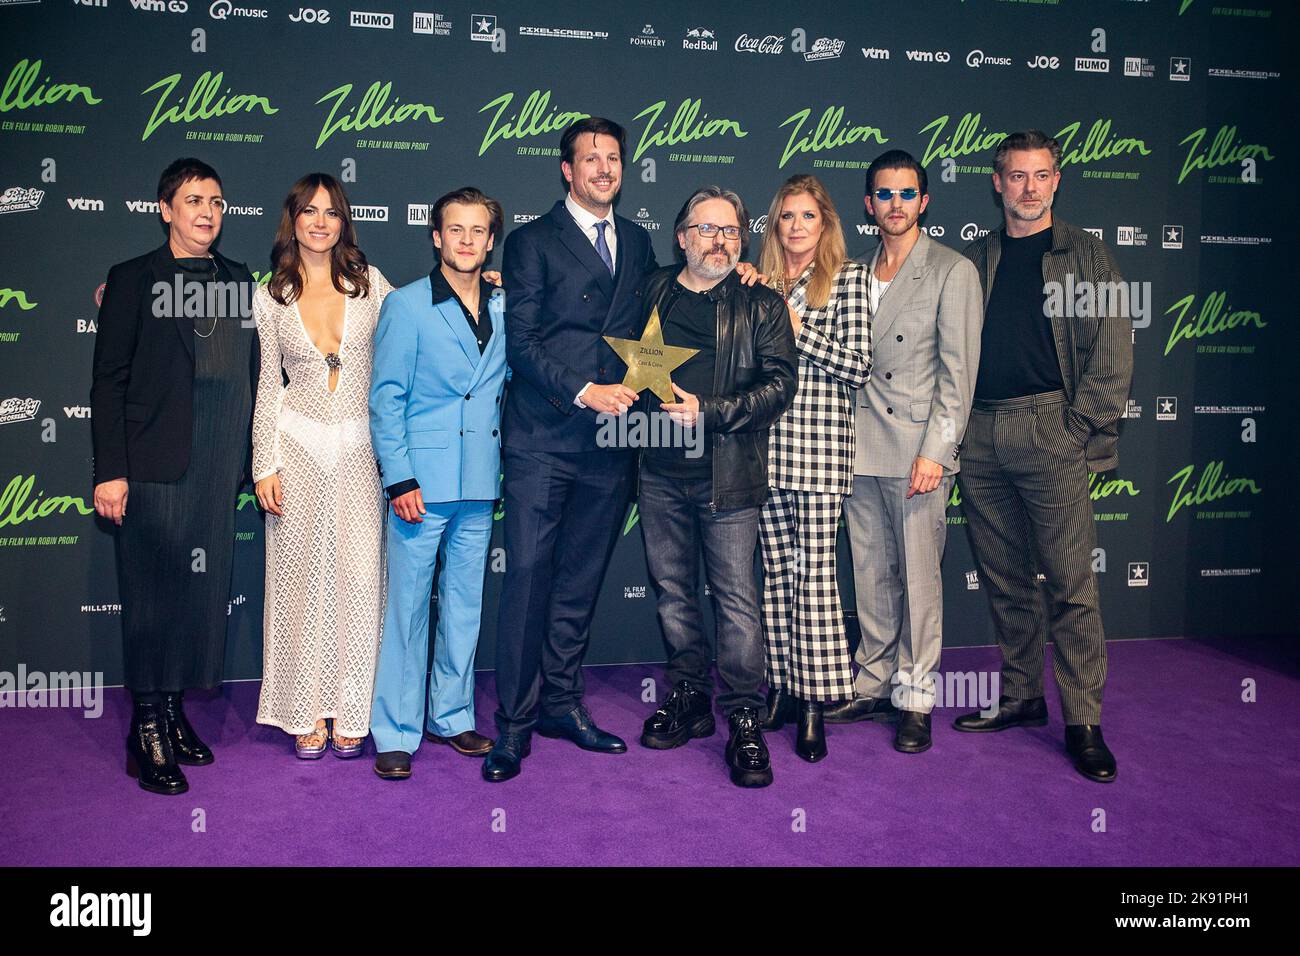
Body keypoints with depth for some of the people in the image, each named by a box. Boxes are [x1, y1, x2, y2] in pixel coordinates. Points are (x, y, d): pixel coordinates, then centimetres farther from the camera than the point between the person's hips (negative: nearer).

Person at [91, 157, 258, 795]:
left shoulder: (239, 280, 13)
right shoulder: (133, 279, 2)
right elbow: (109, 381, -2)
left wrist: (247, 461, 9)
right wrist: (110, 471, -9)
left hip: (219, 465, 4)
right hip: (155, 464, -4)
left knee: (203, 591, 8)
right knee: (153, 592, -1)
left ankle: (173, 712, 22)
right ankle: (146, 732, 10)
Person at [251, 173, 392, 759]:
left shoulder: (369, 283, 5)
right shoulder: (271, 298, 7)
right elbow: (268, 387, 7)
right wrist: (264, 466, 2)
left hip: (359, 447, 0)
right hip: (297, 445, 1)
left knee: (359, 574, -3)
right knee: (301, 575, 4)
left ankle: (350, 710, 12)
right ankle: (307, 712, 16)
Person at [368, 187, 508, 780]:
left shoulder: (505, 309, 10)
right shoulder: (406, 305, -2)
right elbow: (386, 399, -5)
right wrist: (399, 480, -11)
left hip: (479, 486, 5)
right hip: (422, 484, -4)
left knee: (465, 604, 13)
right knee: (407, 606, 0)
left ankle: (451, 715, 27)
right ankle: (396, 733, 12)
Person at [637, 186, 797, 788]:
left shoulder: (761, 306, 3)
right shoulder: (652, 292, 13)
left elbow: (779, 385, -5)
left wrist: (708, 412, -14)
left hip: (728, 472, -3)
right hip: (660, 467, 4)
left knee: (735, 596, -4)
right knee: (671, 588, 11)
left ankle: (744, 722, 5)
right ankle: (688, 700, 25)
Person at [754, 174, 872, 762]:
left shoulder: (848, 278, 1)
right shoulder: (761, 281, 15)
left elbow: (858, 366, -6)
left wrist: (797, 328, -9)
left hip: (820, 445, -4)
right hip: (766, 443, 5)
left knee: (815, 572, -3)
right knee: (777, 569, 9)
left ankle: (814, 703, 6)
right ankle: (781, 687, 20)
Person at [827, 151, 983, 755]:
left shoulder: (953, 271, -1)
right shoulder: (856, 272, 14)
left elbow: (958, 372, -6)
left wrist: (935, 451, -13)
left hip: (919, 449, -4)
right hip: (862, 449, 5)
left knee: (919, 578, 1)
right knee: (871, 576, 11)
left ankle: (914, 699, 14)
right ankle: (873, 687, 23)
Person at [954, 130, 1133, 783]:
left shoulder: (1086, 256, 6)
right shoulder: (972, 260, 15)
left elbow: (1112, 354, 0)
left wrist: (1080, 427, -8)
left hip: (1051, 431, -3)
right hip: (980, 435, 4)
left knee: (1071, 581, -5)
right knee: (1004, 577, 10)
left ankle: (1083, 723, 3)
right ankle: (1021, 697, 22)